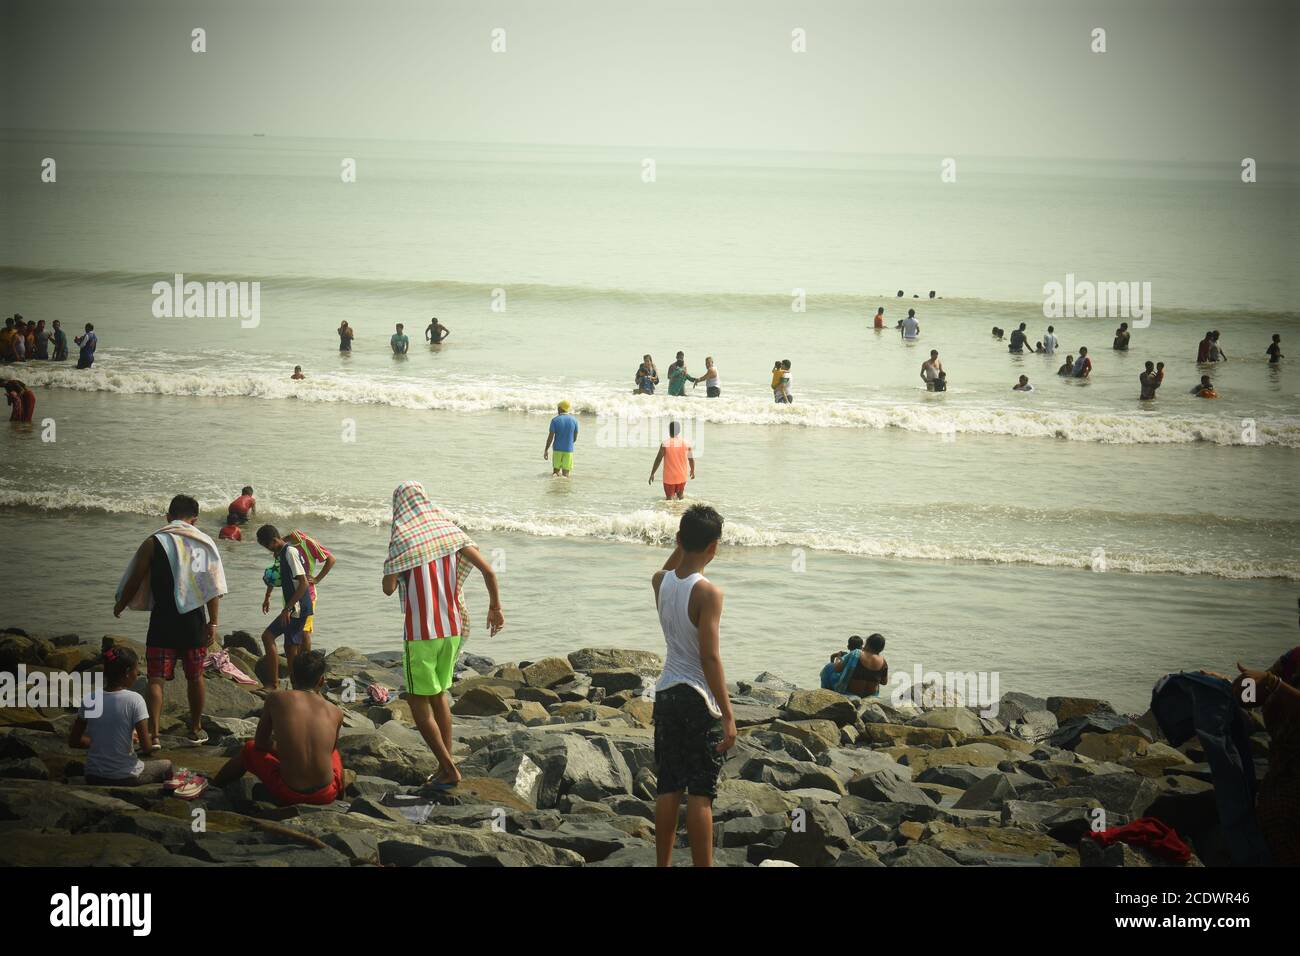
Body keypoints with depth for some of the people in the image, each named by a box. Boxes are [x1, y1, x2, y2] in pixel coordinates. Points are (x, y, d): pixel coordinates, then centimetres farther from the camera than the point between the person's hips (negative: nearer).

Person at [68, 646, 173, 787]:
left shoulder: (90, 699, -4)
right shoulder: (134, 700, -16)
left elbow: (73, 741, 3)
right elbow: (147, 747, -16)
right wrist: (152, 741, 7)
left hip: (93, 778, 4)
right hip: (125, 778, -4)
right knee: (167, 766, 26)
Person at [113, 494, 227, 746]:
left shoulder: (153, 543, -3)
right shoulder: (204, 543, 3)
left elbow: (134, 581, 1)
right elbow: (214, 589, -2)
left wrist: (120, 606, 19)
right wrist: (213, 623, -1)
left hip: (163, 620, -3)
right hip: (194, 620, 3)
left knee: (156, 678, -2)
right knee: (195, 676, 17)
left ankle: (153, 735, -12)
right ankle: (196, 730, 29)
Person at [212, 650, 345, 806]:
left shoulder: (276, 699, -2)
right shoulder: (336, 713, 1)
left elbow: (260, 742, 9)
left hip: (289, 795, -1)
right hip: (327, 796, 1)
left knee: (249, 749, 29)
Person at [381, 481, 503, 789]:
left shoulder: (402, 540, -12)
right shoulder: (449, 531, 4)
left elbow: (388, 588, -16)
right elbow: (488, 570, 0)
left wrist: (392, 563, 3)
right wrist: (496, 607, 12)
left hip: (421, 633, -6)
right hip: (451, 628, 6)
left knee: (418, 703, 5)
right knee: (439, 694, 20)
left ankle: (449, 769, -1)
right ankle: (445, 768, 20)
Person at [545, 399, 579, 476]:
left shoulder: (555, 420, -6)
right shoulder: (574, 420, 1)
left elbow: (550, 437, -8)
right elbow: (575, 438, 7)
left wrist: (546, 450, 1)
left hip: (557, 449, -1)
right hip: (569, 450, 1)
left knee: (556, 471, 10)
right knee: (565, 473, 2)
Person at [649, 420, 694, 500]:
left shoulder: (665, 443, -14)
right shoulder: (686, 443, -4)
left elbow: (658, 459, -13)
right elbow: (691, 459, 5)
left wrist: (652, 474, -4)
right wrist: (692, 471, 23)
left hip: (669, 478, -3)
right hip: (682, 477, 3)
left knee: (669, 498, 8)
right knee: (680, 497, 21)